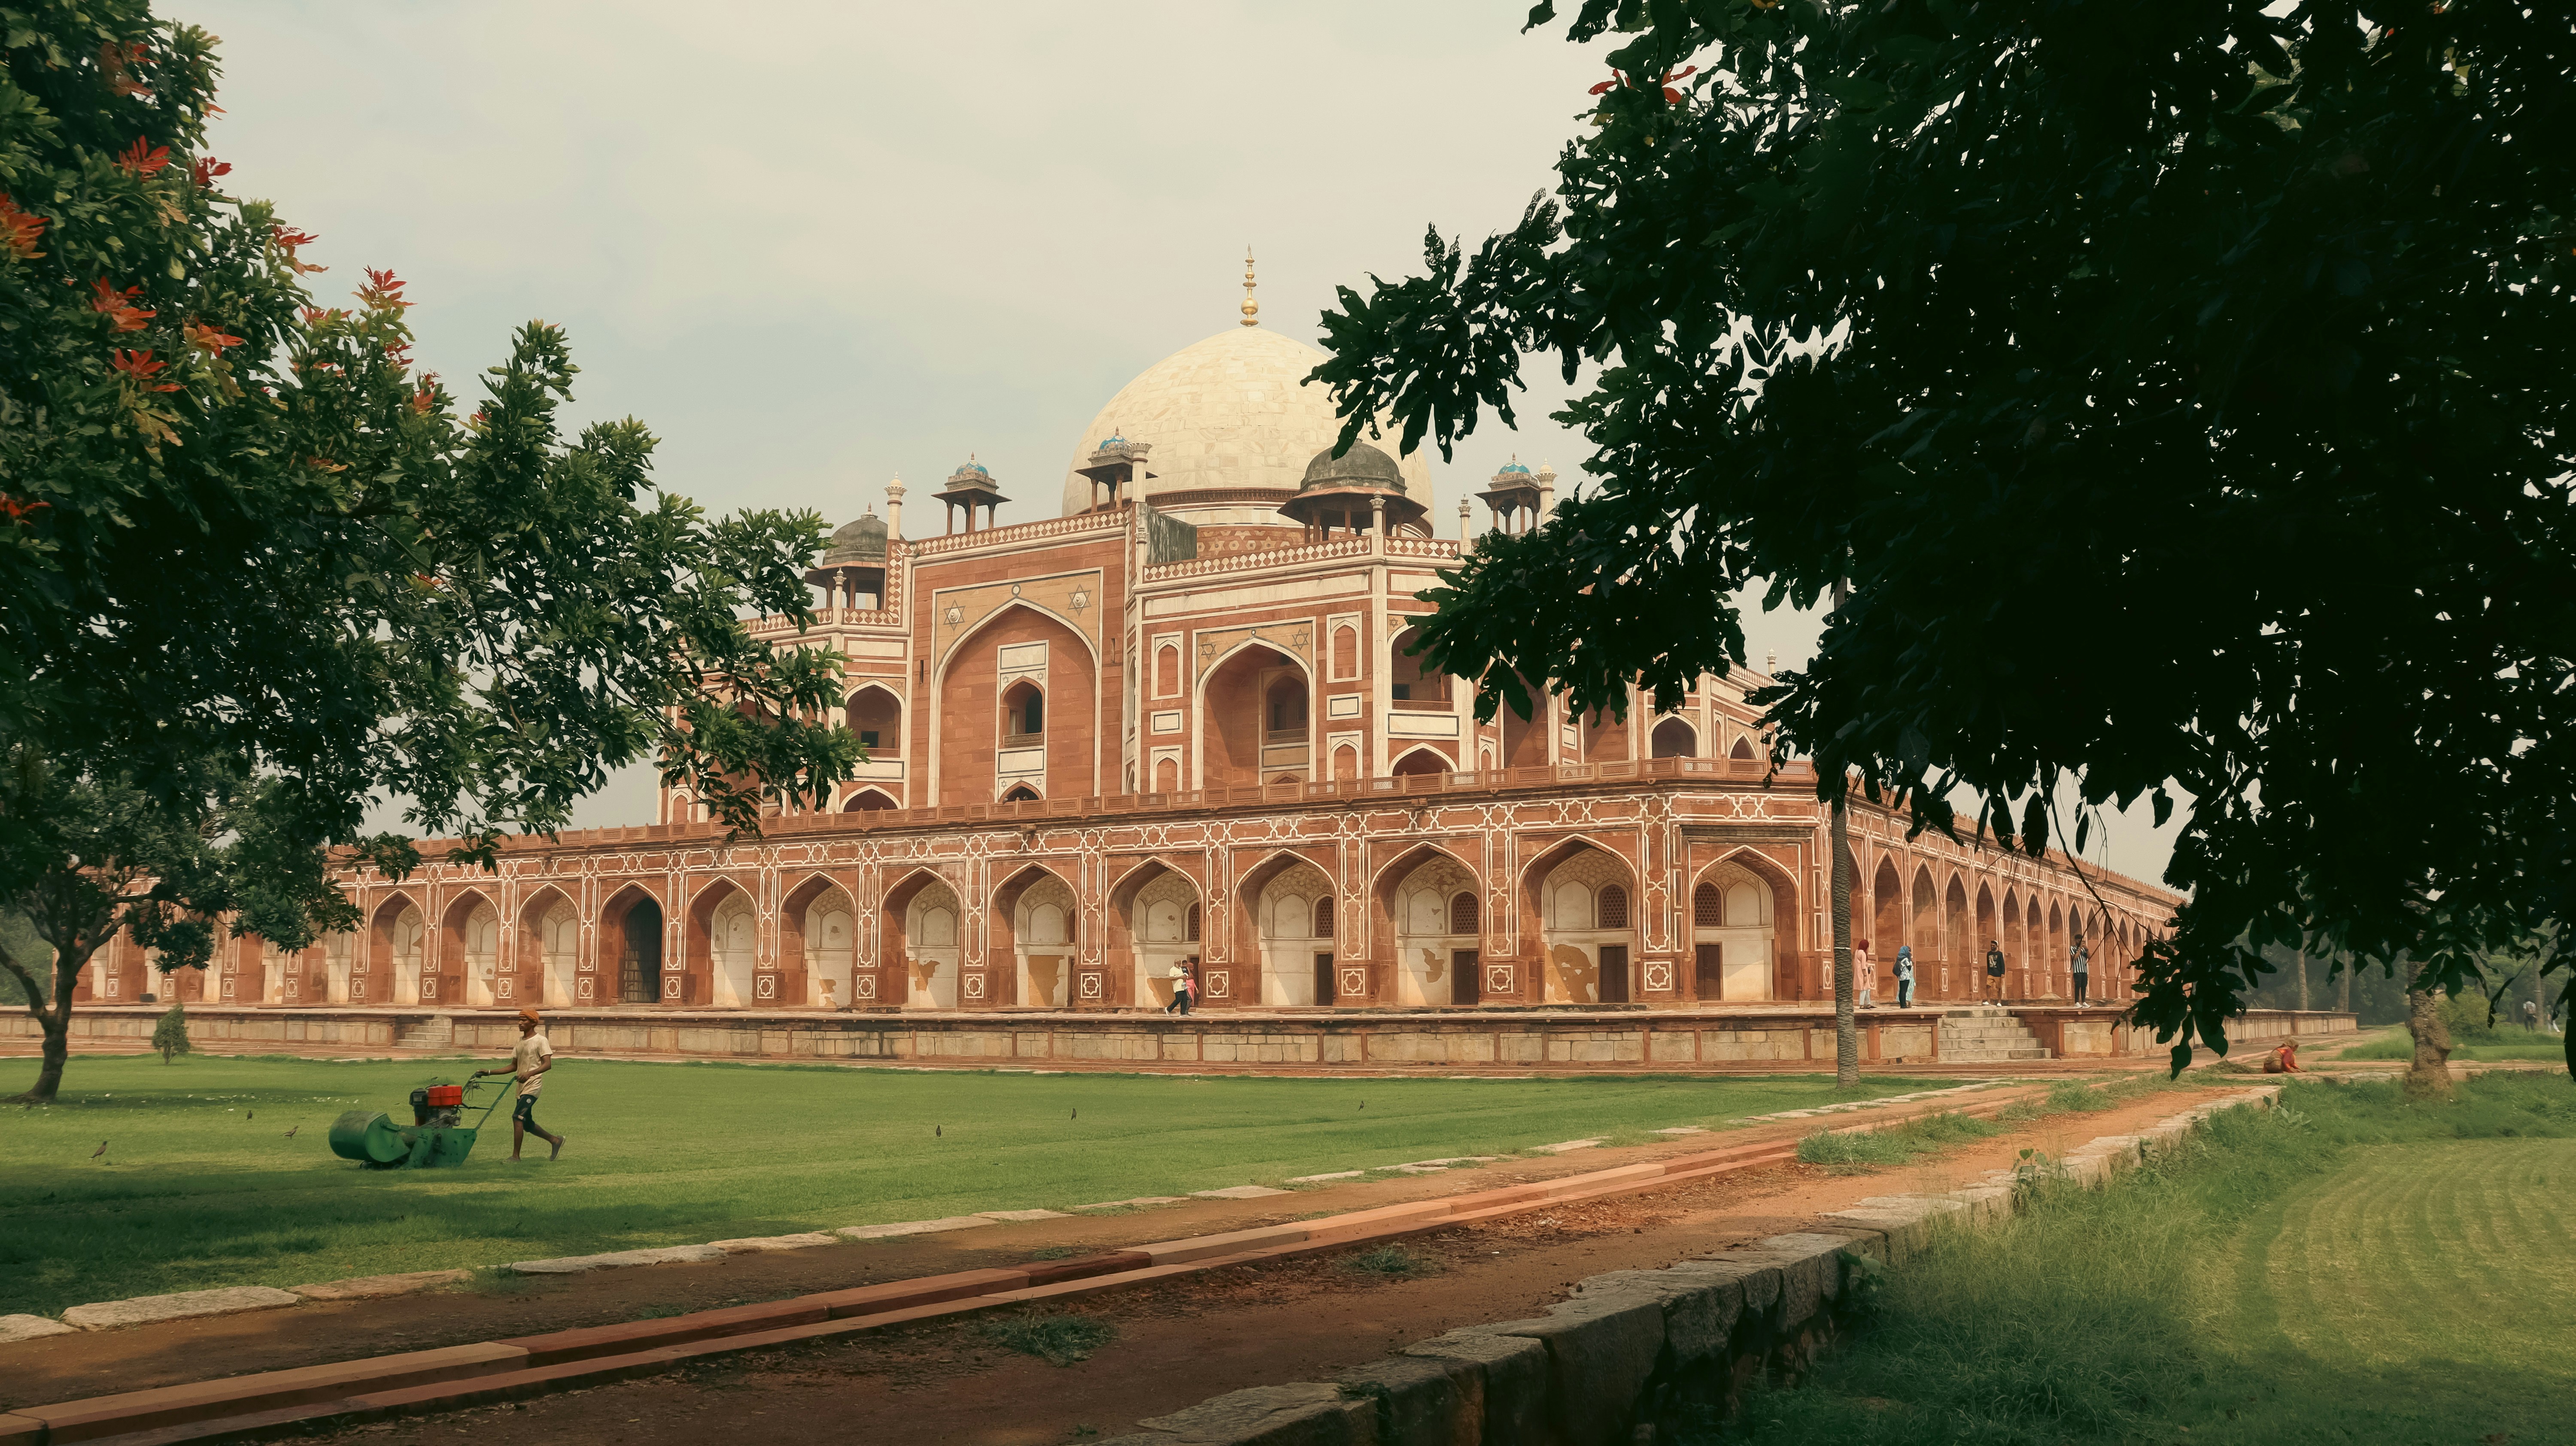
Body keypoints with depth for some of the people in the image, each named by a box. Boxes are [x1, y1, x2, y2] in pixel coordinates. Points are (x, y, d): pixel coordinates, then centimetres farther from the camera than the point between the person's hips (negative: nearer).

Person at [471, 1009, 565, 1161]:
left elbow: (548, 1064, -18)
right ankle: (555, 1140, 30)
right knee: (527, 1124, 13)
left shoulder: (540, 1040, -7)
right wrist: (489, 1073, 12)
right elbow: (514, 1067, 19)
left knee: (518, 1117, -19)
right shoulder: (520, 1041, 16)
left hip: (533, 1086, -9)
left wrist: (530, 1073, -33)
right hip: (521, 1087, 9)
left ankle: (515, 1156, -16)